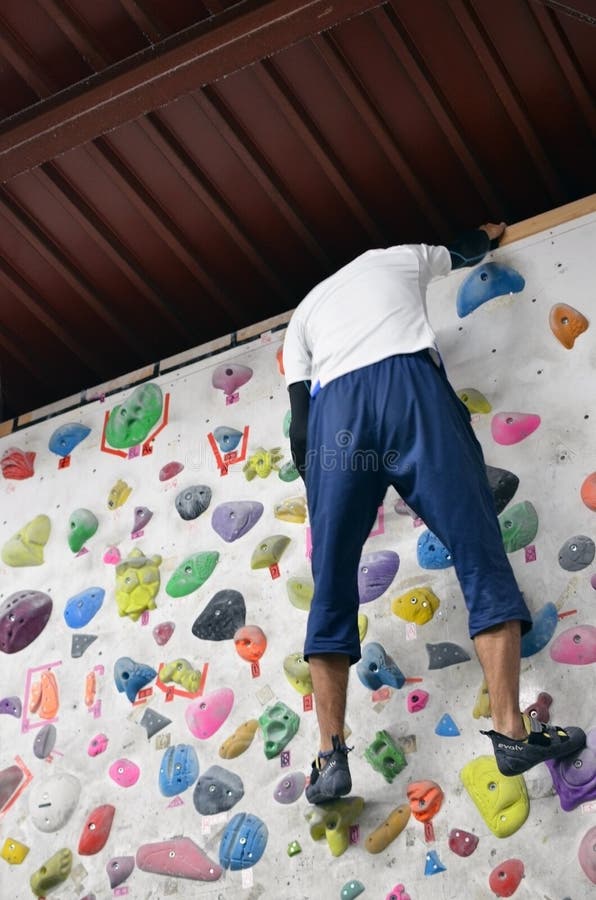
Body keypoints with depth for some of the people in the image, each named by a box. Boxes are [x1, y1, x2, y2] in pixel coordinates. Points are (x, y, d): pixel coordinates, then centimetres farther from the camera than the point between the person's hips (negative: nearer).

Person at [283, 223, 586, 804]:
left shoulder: (302, 314, 34)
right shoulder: (399, 257, 34)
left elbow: (299, 418, 22)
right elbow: (467, 249, 54)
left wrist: (316, 482, 28)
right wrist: (489, 234, 74)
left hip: (333, 409, 2)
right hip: (409, 383, -1)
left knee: (331, 588, 3)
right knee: (479, 554, -5)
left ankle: (330, 756, -6)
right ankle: (510, 730, -17)